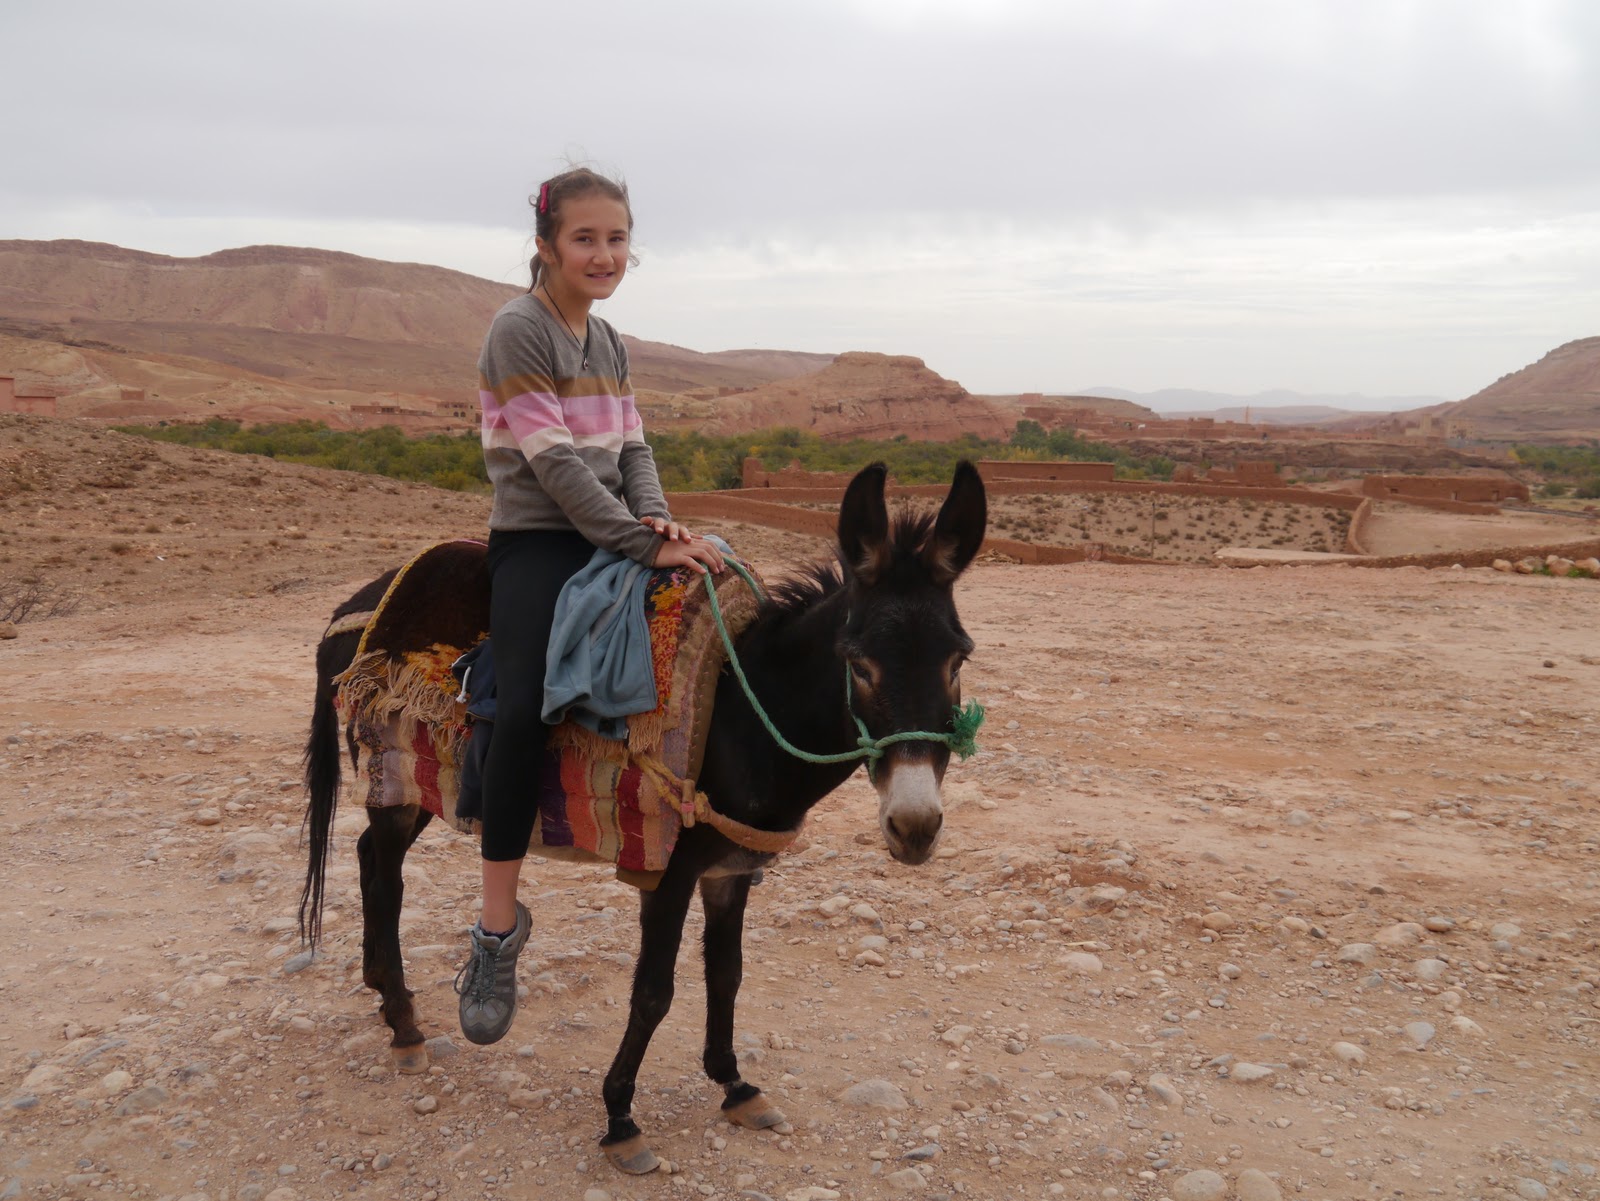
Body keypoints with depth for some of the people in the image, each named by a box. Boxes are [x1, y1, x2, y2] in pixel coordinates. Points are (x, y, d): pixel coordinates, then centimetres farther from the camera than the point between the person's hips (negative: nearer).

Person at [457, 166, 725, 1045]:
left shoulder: (607, 341, 16)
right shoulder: (519, 330, -9)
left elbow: (632, 448, 13)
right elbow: (555, 462, -16)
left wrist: (658, 517, -8)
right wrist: (647, 545, -19)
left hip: (613, 538, 8)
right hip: (536, 543, -8)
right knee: (524, 708, -28)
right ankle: (499, 925, -16)